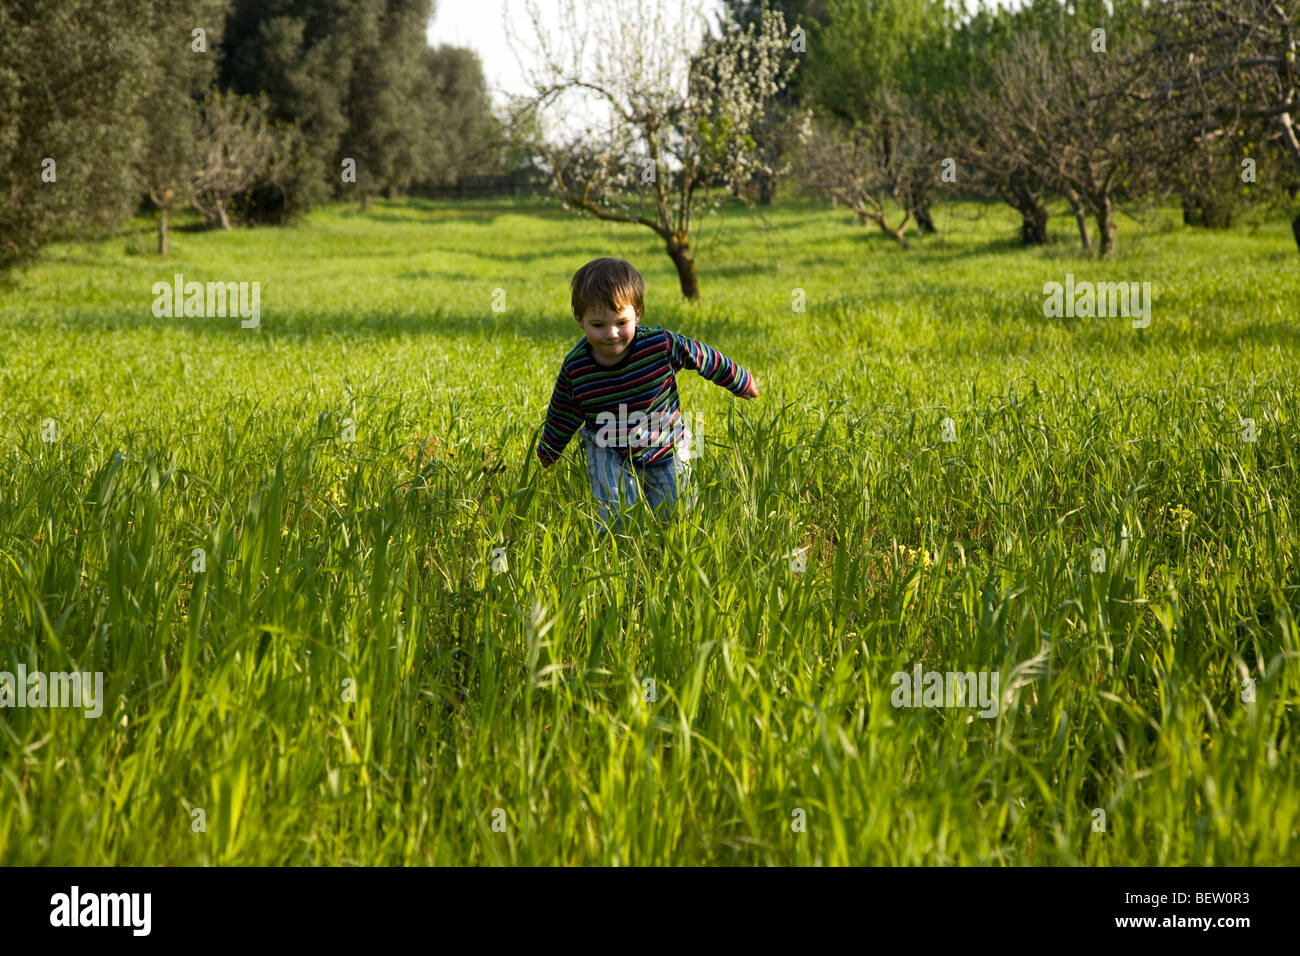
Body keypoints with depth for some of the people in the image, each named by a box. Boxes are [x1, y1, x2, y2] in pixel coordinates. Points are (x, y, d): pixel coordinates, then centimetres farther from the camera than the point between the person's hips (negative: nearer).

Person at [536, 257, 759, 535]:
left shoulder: (661, 345, -23)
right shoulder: (575, 367, -18)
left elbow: (703, 358, -6)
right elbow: (562, 414, 0)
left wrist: (741, 382, 6)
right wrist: (548, 451, 13)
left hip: (665, 449, 1)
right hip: (609, 454, -1)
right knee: (617, 518, -14)